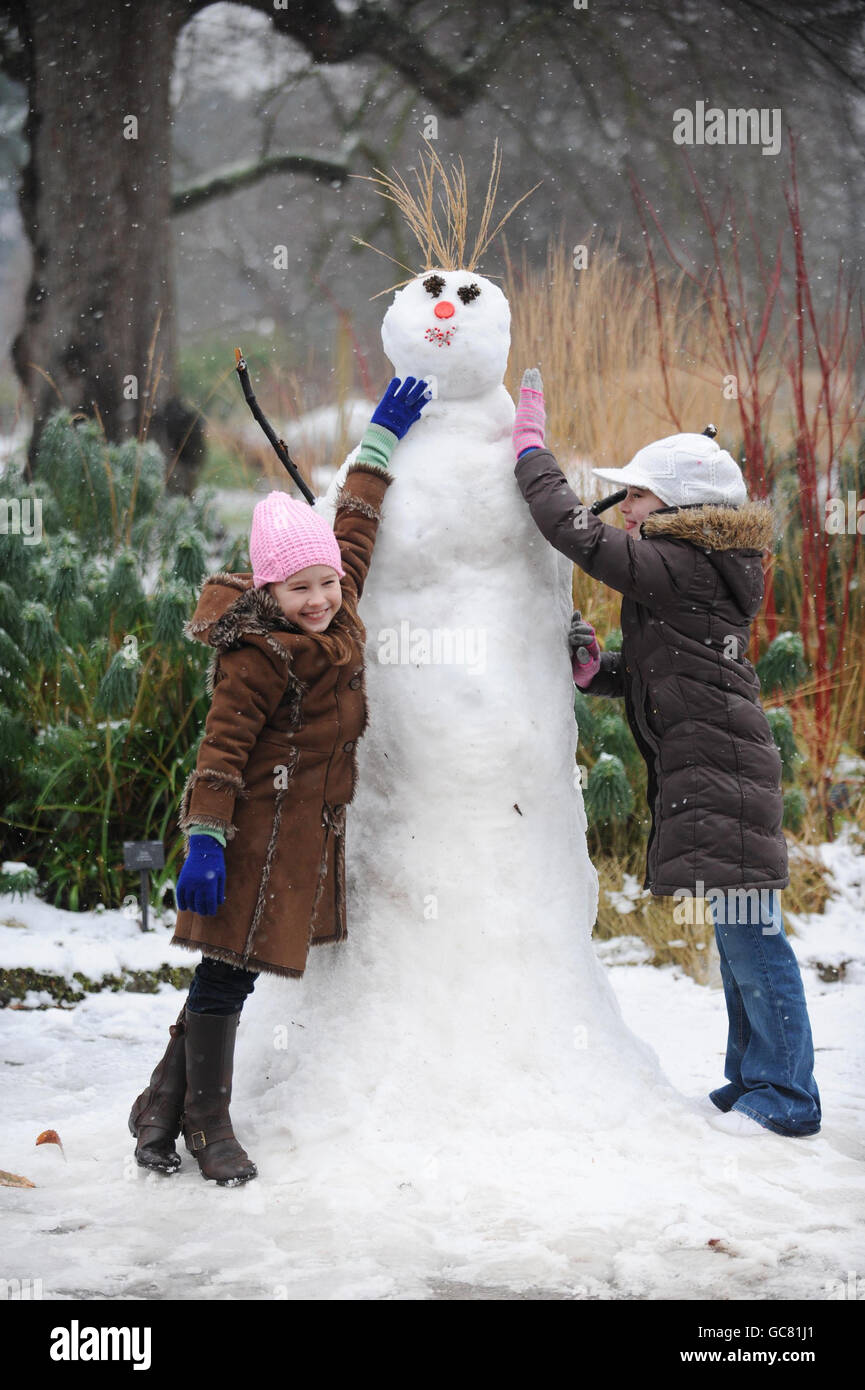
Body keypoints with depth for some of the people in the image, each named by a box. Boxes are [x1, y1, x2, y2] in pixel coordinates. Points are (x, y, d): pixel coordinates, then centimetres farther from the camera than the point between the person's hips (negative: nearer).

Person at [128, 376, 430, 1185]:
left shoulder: (338, 615, 7)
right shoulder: (261, 656, -18)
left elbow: (353, 527, 22)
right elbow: (222, 748, -18)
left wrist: (380, 442, 27)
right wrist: (204, 839, -22)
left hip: (311, 828, 9)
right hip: (263, 825, -9)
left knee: (232, 972, 12)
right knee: (229, 967, -1)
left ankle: (164, 1108, 21)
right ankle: (206, 1124, 9)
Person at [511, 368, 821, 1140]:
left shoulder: (677, 567, -14)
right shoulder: (699, 570, 18)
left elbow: (577, 532, -18)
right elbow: (649, 675, 23)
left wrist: (530, 443, -6)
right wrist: (594, 666, 5)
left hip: (721, 777, -11)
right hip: (710, 774, 11)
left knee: (749, 932, -8)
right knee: (740, 938, 14)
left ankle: (784, 1098, -4)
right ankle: (755, 1084, 22)